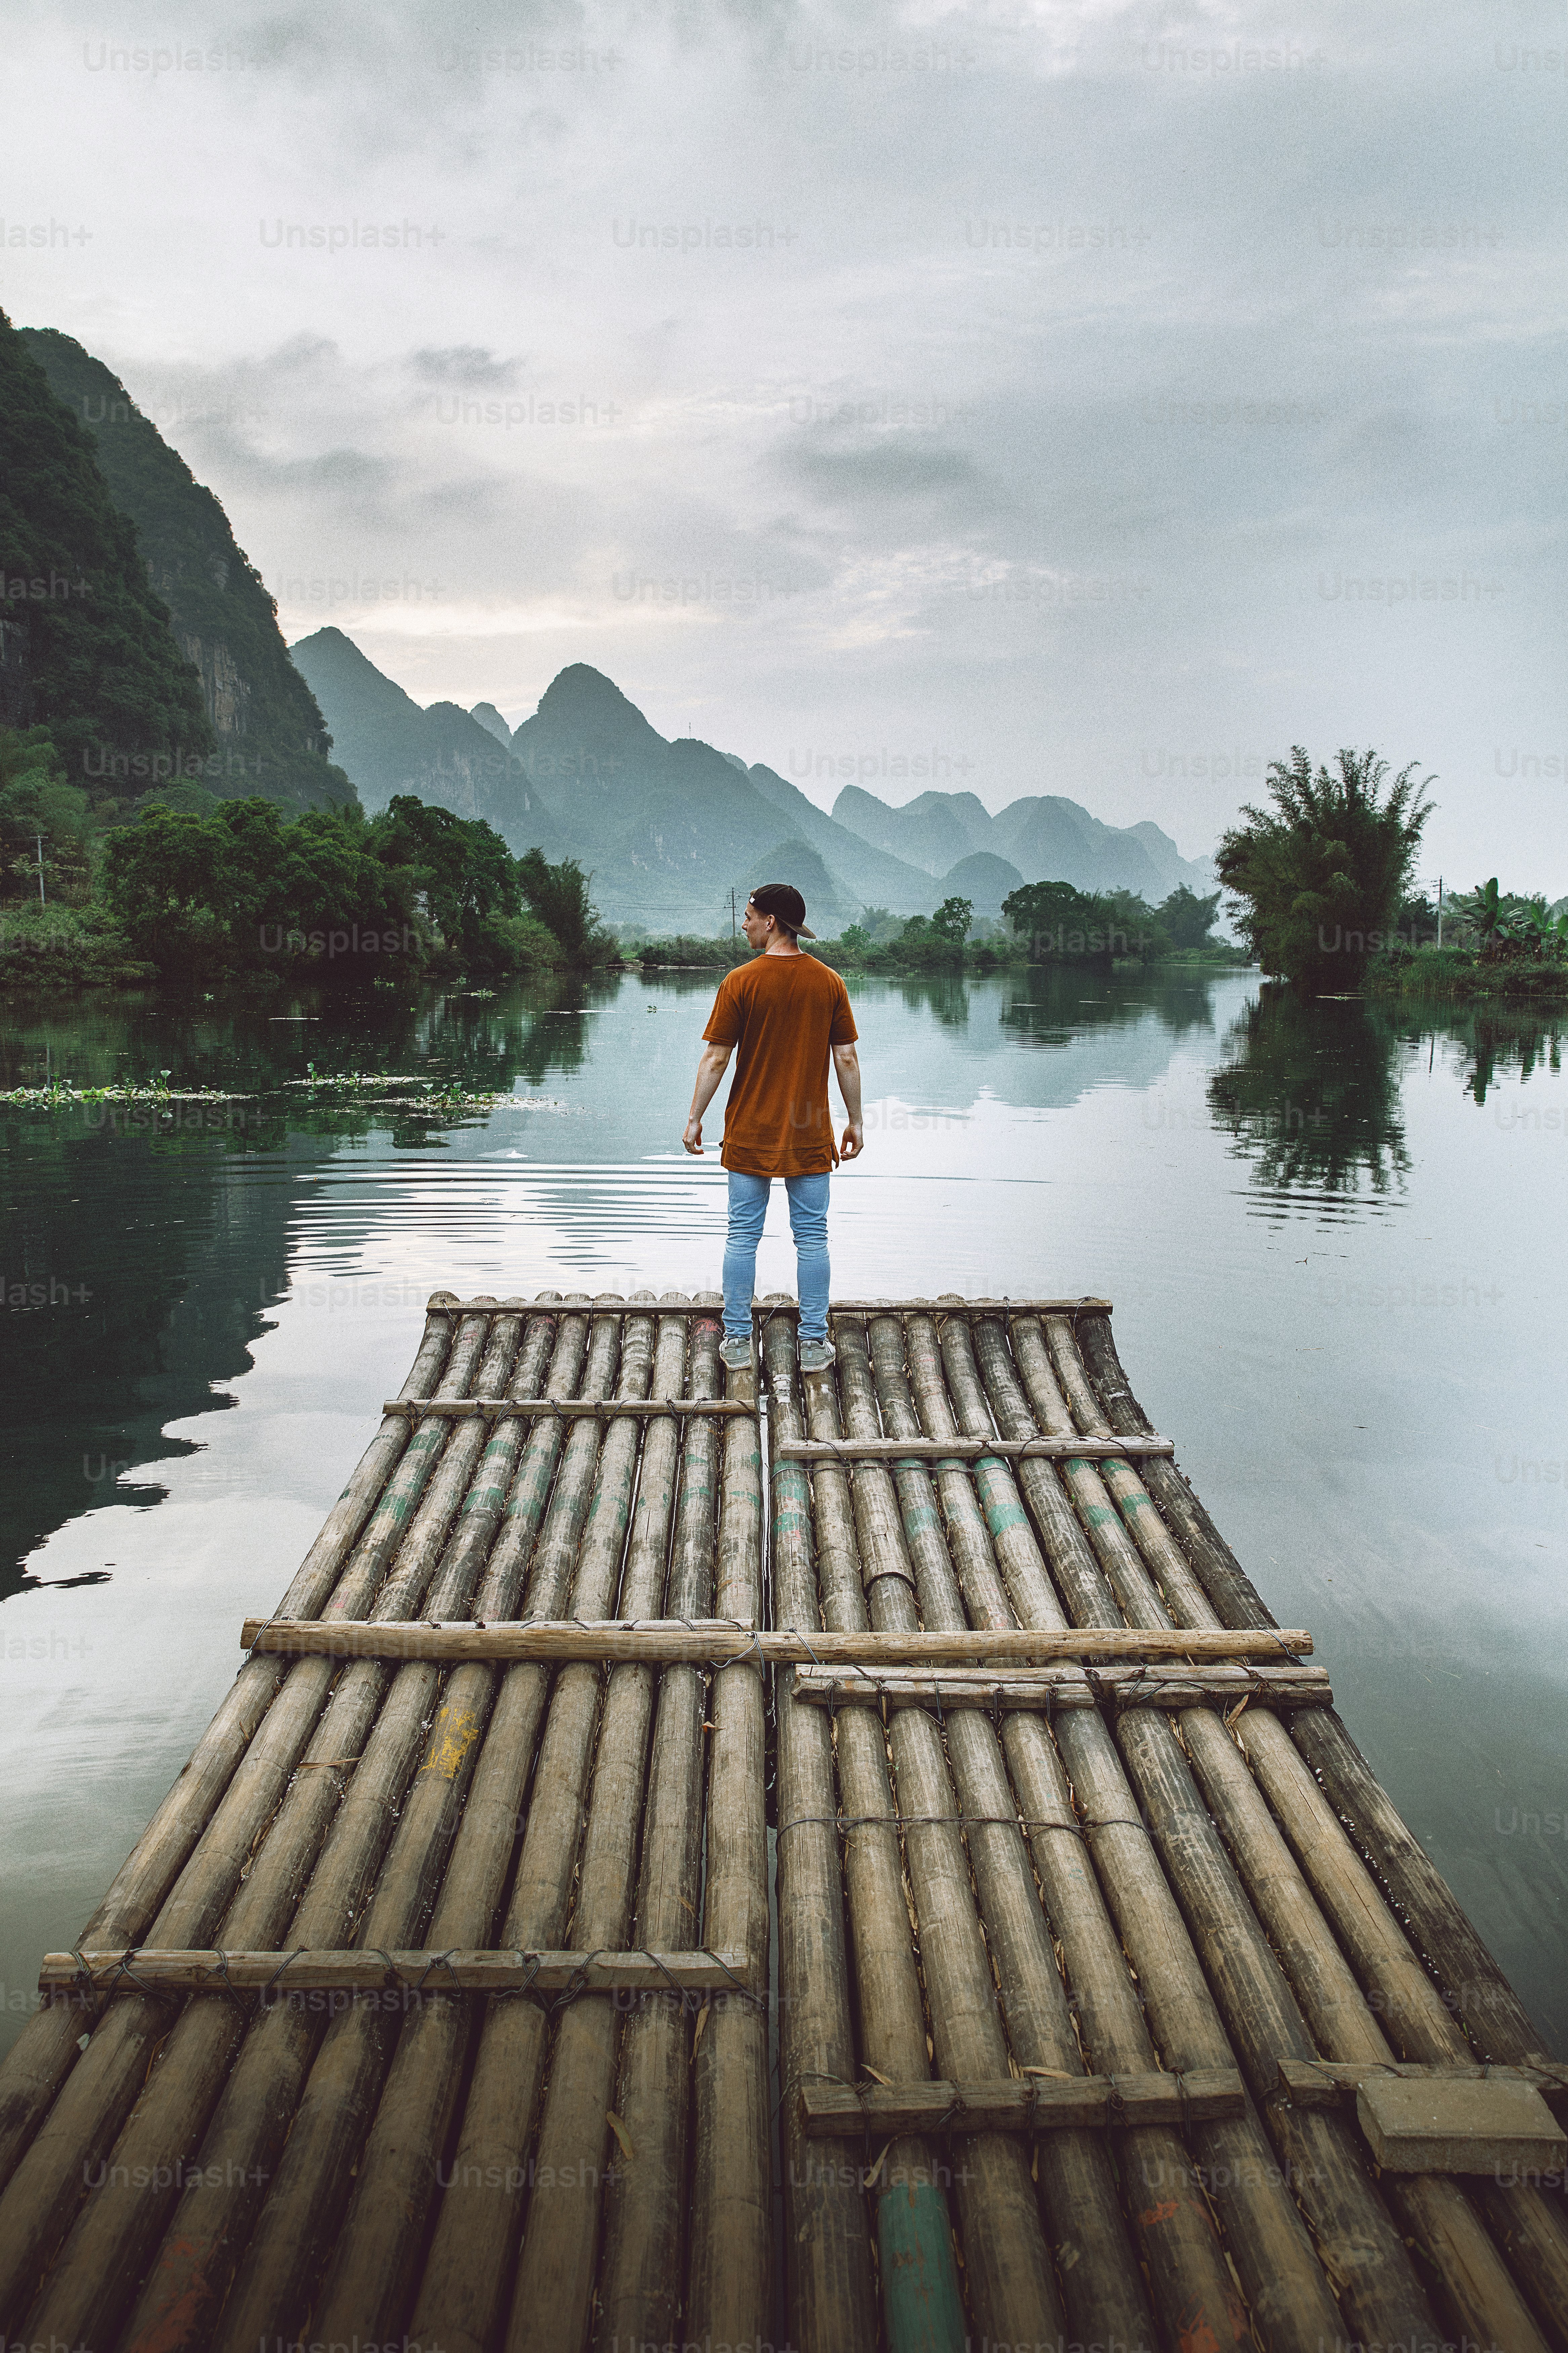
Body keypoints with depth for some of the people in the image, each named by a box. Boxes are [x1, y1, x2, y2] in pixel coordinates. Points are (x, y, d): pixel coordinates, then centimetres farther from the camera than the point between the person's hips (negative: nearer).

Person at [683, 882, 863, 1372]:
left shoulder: (740, 982, -9)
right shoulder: (829, 982, -1)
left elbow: (716, 1059, -8)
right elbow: (847, 1059, 0)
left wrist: (695, 1119, 2)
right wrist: (856, 1121, 10)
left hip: (750, 1135, -1)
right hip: (811, 1139, 2)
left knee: (743, 1236, 8)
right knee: (812, 1238, 8)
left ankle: (737, 1341, 13)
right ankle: (814, 1343, 11)